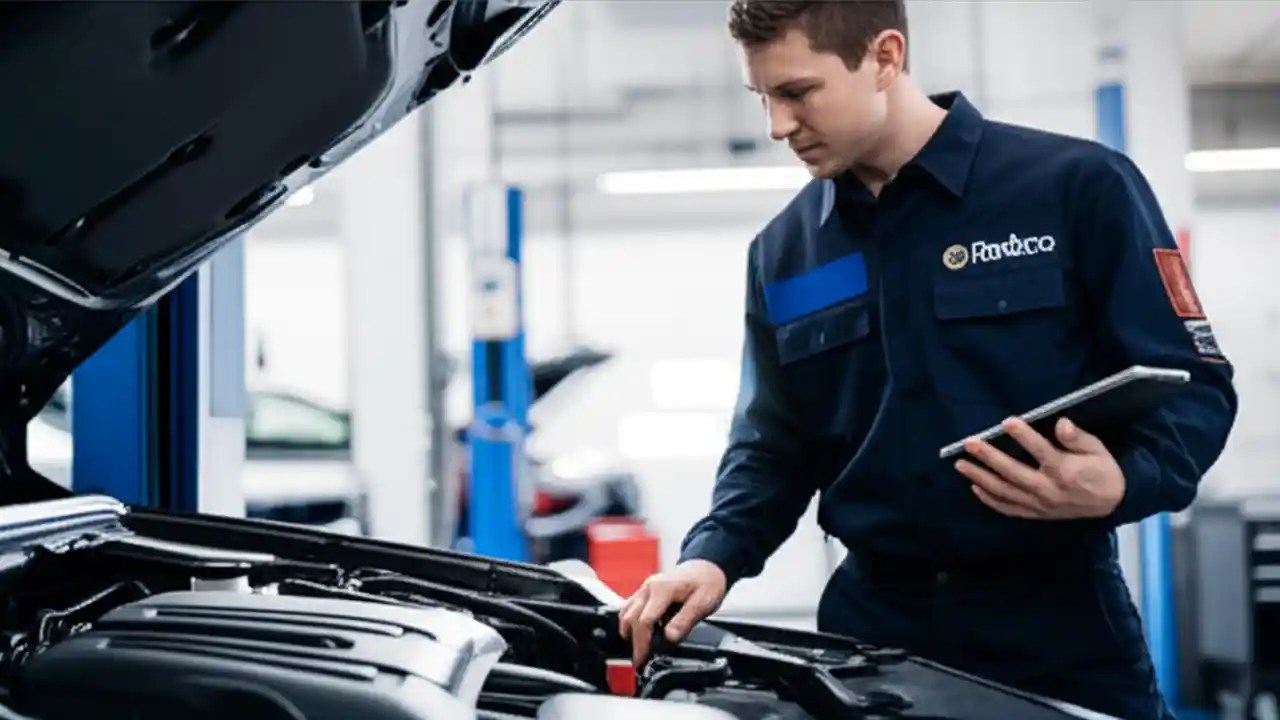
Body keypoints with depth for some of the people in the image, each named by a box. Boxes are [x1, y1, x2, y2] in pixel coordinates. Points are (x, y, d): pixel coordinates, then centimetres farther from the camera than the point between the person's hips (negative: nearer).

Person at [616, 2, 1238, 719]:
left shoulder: (1076, 185, -7)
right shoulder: (783, 250, 8)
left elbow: (1193, 385, -6)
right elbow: (775, 445, 12)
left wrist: (1119, 487, -26)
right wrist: (715, 554, -6)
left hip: (1055, 620, -3)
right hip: (874, 622, 4)